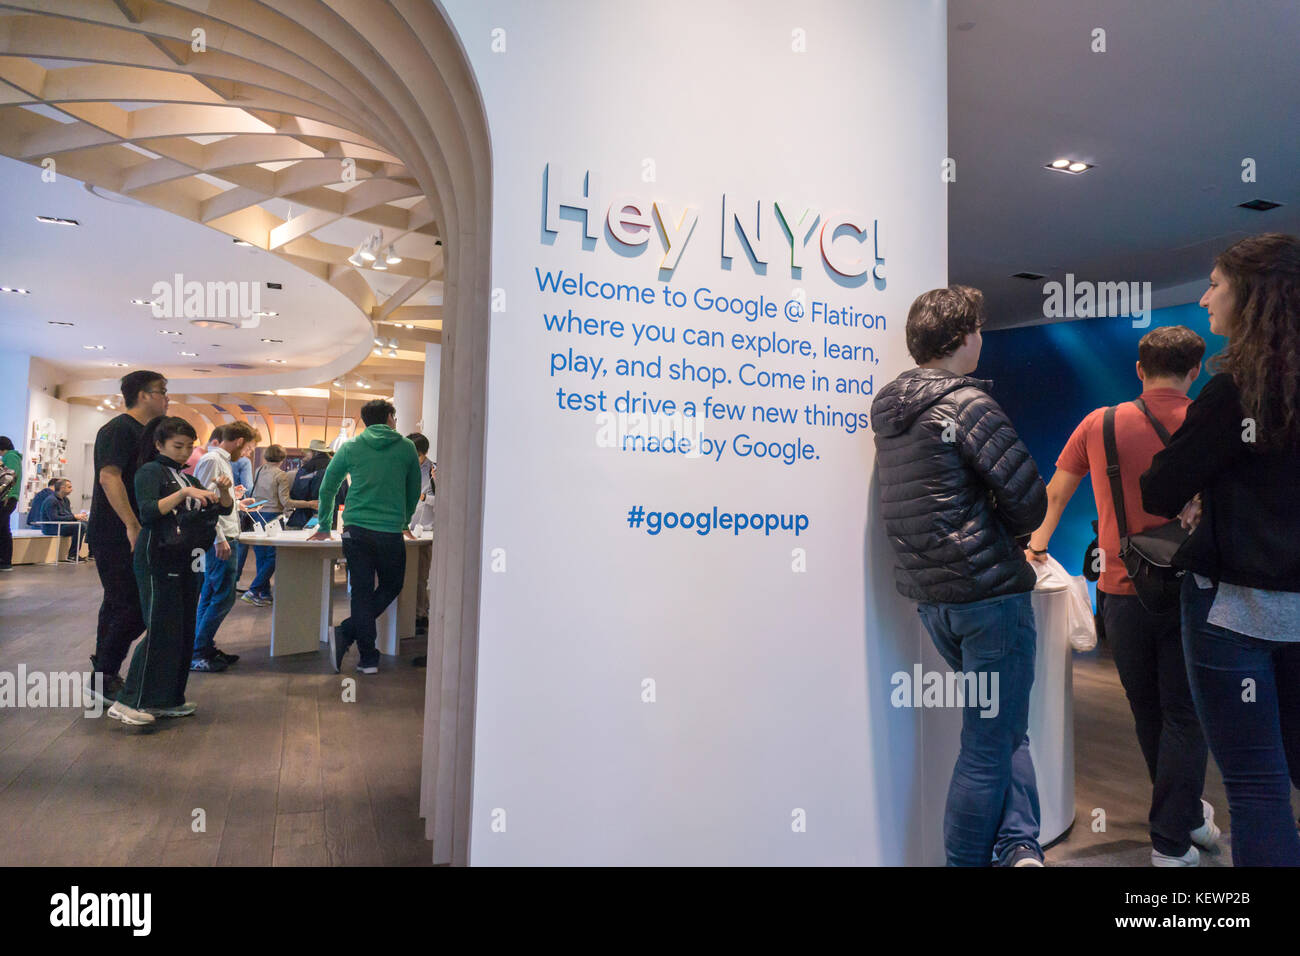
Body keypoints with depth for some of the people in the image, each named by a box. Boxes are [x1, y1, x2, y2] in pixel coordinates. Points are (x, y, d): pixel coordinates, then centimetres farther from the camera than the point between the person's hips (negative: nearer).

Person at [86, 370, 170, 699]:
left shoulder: (143, 432, 17)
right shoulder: (119, 429, -13)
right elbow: (109, 477, -24)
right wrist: (133, 526, -29)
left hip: (131, 536, 10)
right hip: (114, 536, -10)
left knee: (118, 605, 15)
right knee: (133, 608, -8)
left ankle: (104, 676, 25)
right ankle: (104, 676, 4)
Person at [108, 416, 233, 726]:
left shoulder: (189, 478, 18)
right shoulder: (151, 471, -2)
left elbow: (225, 509, 15)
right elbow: (147, 512, -17)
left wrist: (223, 490, -4)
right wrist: (184, 493, -26)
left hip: (186, 562, 8)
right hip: (159, 562, -7)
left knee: (183, 631, 7)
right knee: (161, 631, -12)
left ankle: (167, 700, 15)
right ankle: (129, 702, -6)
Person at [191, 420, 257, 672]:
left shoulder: (222, 461, 17)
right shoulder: (211, 460, -12)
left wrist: (232, 496, 28)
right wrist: (219, 538, -22)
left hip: (223, 538, 10)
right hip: (220, 540, -10)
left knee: (210, 594, 14)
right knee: (223, 597, -7)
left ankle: (205, 648, 22)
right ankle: (197, 653, -1)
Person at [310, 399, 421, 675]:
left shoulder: (350, 448, 8)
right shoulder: (406, 448, 5)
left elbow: (327, 488, 13)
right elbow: (413, 491, 15)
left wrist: (325, 526, 25)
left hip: (356, 529, 2)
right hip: (391, 532, -2)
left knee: (362, 592, 7)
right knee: (390, 587, 14)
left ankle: (369, 659, 6)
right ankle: (345, 633, -1)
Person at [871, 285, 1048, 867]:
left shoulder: (888, 410, 11)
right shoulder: (966, 401, -13)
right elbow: (1028, 498, -16)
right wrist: (1008, 538, 4)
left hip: (929, 596, 8)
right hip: (989, 592, -8)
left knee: (1005, 728, 21)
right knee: (988, 747, 6)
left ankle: (1017, 845, 17)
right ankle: (964, 860, 17)